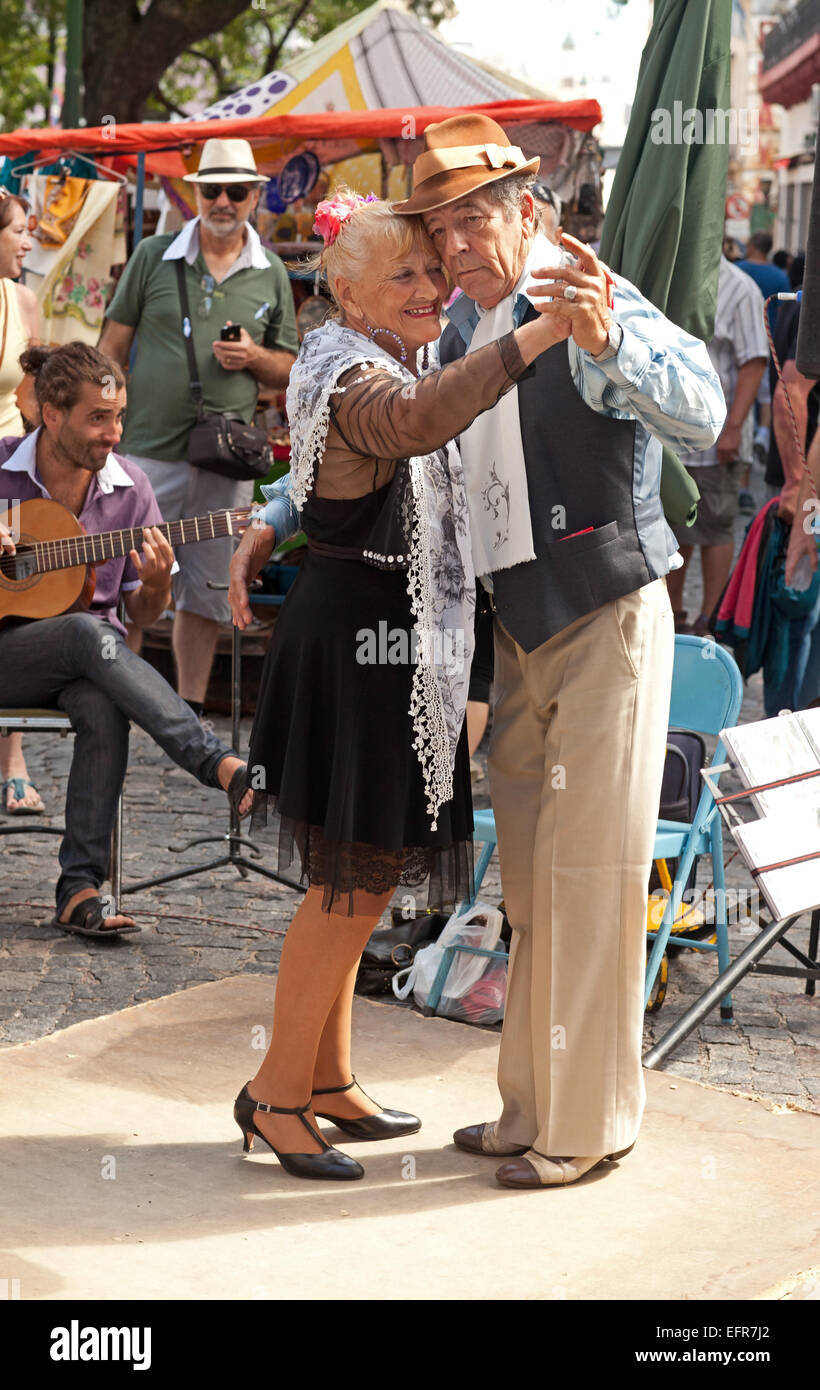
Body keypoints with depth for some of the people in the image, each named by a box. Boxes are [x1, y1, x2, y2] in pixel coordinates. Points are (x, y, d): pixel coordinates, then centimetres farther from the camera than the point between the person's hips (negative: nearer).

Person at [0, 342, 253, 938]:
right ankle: (225, 767, -43)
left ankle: (80, 890, -30)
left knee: (106, 707, -34)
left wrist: (157, 584, -16)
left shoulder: (129, 487, 3)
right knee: (89, 633, -35)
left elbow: (142, 614, 8)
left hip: (87, 657, 2)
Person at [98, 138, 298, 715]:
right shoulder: (153, 256, 3)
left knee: (208, 592, 8)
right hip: (147, 450, -2)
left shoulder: (271, 274, 8)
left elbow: (288, 370, 13)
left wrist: (253, 357, -9)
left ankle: (189, 710, 19)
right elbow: (113, 348, 5)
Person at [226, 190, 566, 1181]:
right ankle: (276, 1091, 6)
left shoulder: (390, 365, 14)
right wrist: (538, 334, -51)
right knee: (354, 882, -5)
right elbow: (418, 421, -44)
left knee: (358, 878, 15)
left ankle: (328, 1080, 26)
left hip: (386, 648, 10)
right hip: (359, 645, -10)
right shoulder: (353, 377, -19)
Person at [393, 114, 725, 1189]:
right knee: (530, 883, 14)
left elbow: (702, 417, -32)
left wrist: (605, 342, -48)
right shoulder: (458, 331, 9)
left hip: (606, 623, -8)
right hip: (521, 628, 8)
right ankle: (534, 1107, 27)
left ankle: (587, 1126, 11)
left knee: (591, 877, -2)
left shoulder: (595, 306, -15)